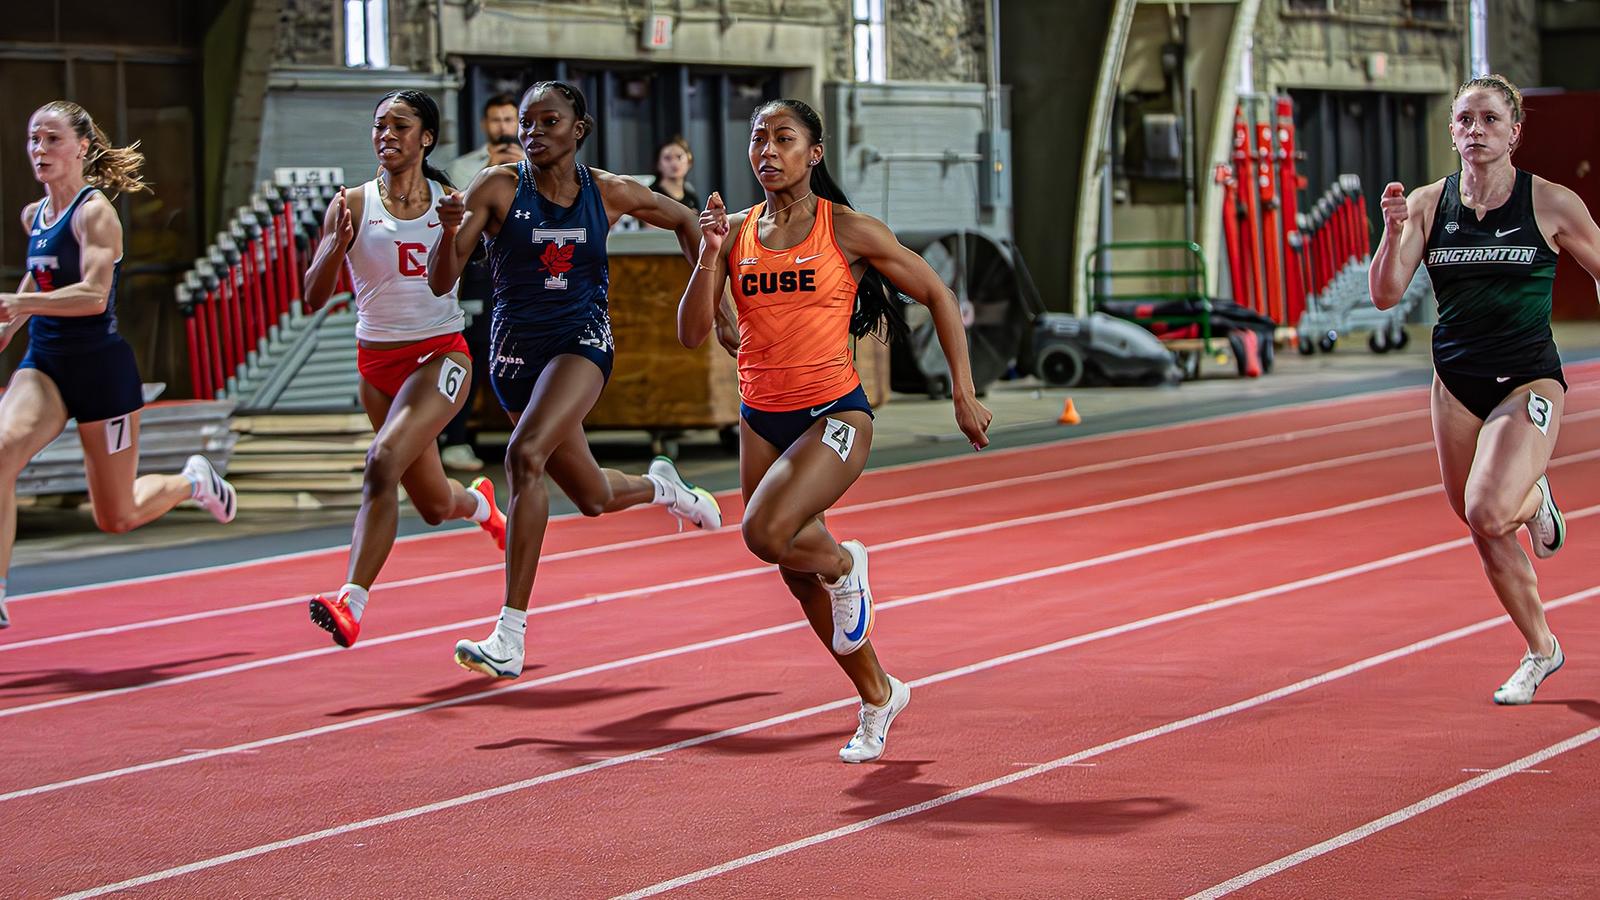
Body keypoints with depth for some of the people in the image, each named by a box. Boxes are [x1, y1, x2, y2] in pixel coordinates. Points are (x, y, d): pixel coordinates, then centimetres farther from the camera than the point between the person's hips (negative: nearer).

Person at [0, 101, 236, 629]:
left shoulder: (94, 212, -13)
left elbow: (94, 296, -26)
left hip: (100, 367, -6)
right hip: (43, 364, 6)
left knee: (117, 518, 5)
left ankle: (193, 482, 37)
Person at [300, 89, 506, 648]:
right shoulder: (353, 206, -3)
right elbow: (315, 296, -7)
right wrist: (335, 246, -27)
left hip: (441, 355, -2)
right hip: (379, 361, 3)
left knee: (383, 461, -28)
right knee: (433, 505, 14)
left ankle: (352, 601, -31)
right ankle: (481, 504, 53)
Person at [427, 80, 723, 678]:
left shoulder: (610, 194, -3)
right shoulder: (498, 188, -8)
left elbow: (683, 220, 17)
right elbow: (440, 283, -13)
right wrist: (449, 230, -33)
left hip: (581, 341, -2)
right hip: (516, 348, 2)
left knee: (525, 454, -29)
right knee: (594, 498, 13)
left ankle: (510, 638, -28)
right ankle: (661, 486, 54)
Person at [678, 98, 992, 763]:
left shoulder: (848, 230, -6)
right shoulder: (737, 232, 4)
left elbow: (937, 296, 2)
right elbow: (693, 333, -1)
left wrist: (964, 393, 0)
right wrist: (709, 254, -15)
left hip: (834, 414, -5)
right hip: (761, 421, 5)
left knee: (765, 532, -28)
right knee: (800, 579, 11)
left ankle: (844, 564, 5)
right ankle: (877, 695, 31)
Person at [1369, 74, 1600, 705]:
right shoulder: (1429, 204, 0)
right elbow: (1386, 295, -6)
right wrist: (1394, 231, -23)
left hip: (1528, 380, -4)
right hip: (1457, 381, 4)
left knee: (1486, 511, -23)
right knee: (1484, 533, 11)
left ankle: (1534, 500, 12)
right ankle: (1541, 651, 36)